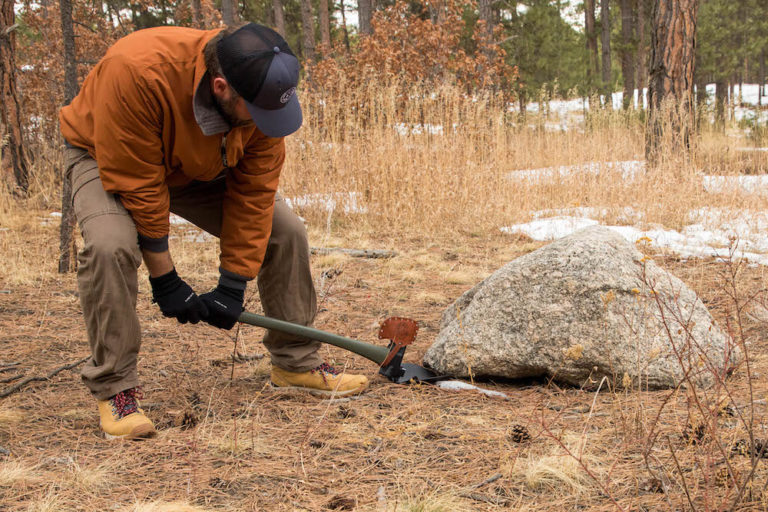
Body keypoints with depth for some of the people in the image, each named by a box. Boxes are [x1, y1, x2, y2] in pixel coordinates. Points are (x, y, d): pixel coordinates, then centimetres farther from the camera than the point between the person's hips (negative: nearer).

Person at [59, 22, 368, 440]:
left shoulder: (262, 92, -27)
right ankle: (113, 389, -16)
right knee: (109, 245, -33)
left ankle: (296, 363, 13)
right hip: (109, 158, -4)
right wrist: (164, 281, -27)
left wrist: (233, 285, -18)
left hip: (202, 167, 5)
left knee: (286, 231, -5)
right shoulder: (135, 72, -42)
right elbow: (138, 188, -34)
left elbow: (253, 195, -19)